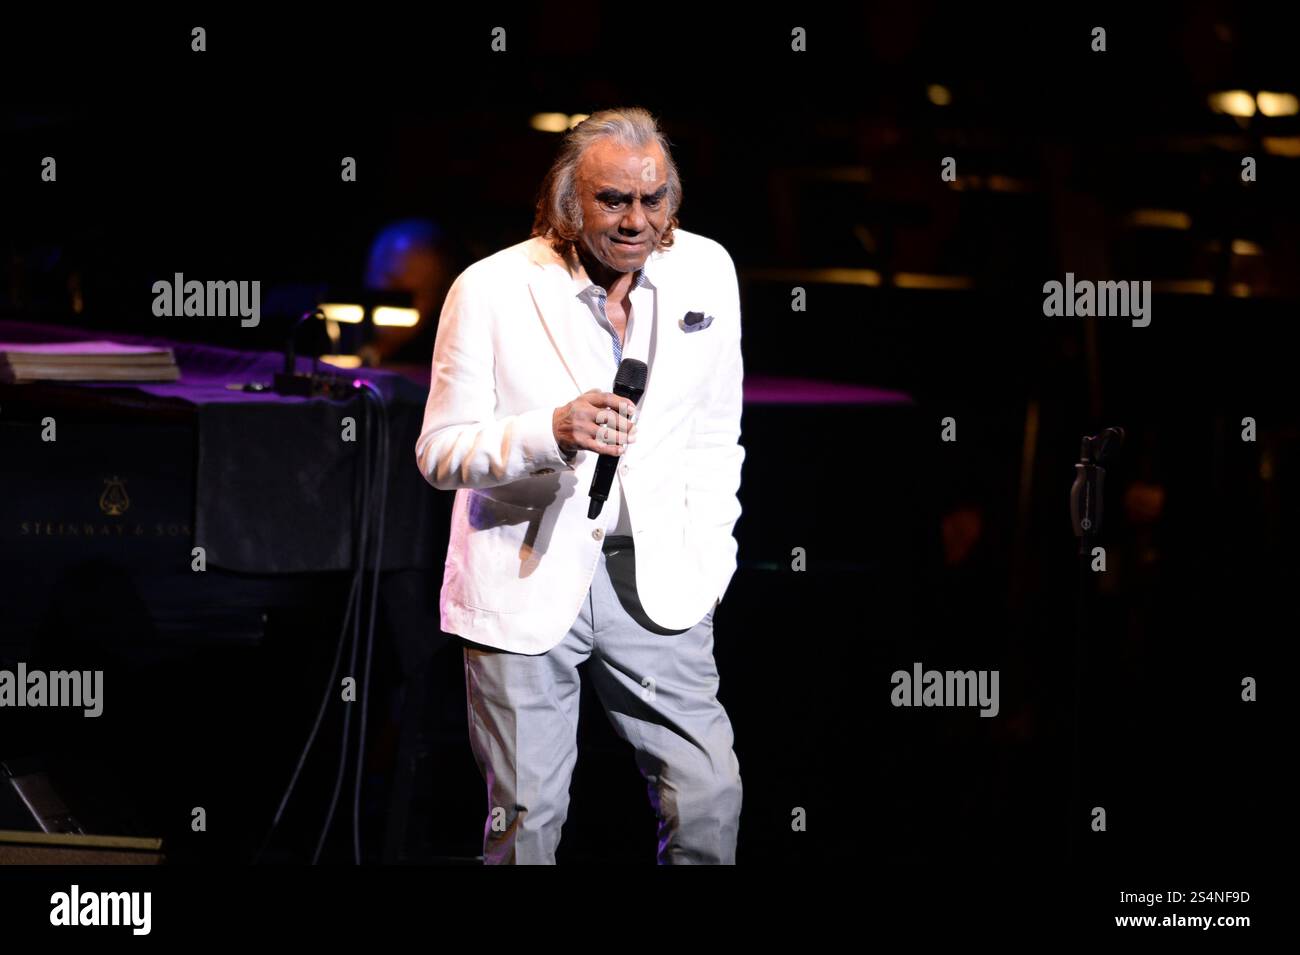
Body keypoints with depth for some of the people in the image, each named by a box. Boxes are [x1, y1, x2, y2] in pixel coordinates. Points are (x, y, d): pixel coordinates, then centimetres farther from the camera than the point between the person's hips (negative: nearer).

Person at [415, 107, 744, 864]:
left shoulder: (706, 270, 0)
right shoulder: (491, 291, -10)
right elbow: (440, 451, -7)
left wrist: (709, 554, 5)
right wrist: (552, 431, -25)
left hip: (654, 575, 3)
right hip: (525, 578, -2)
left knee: (711, 795, -2)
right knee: (526, 820, 2)